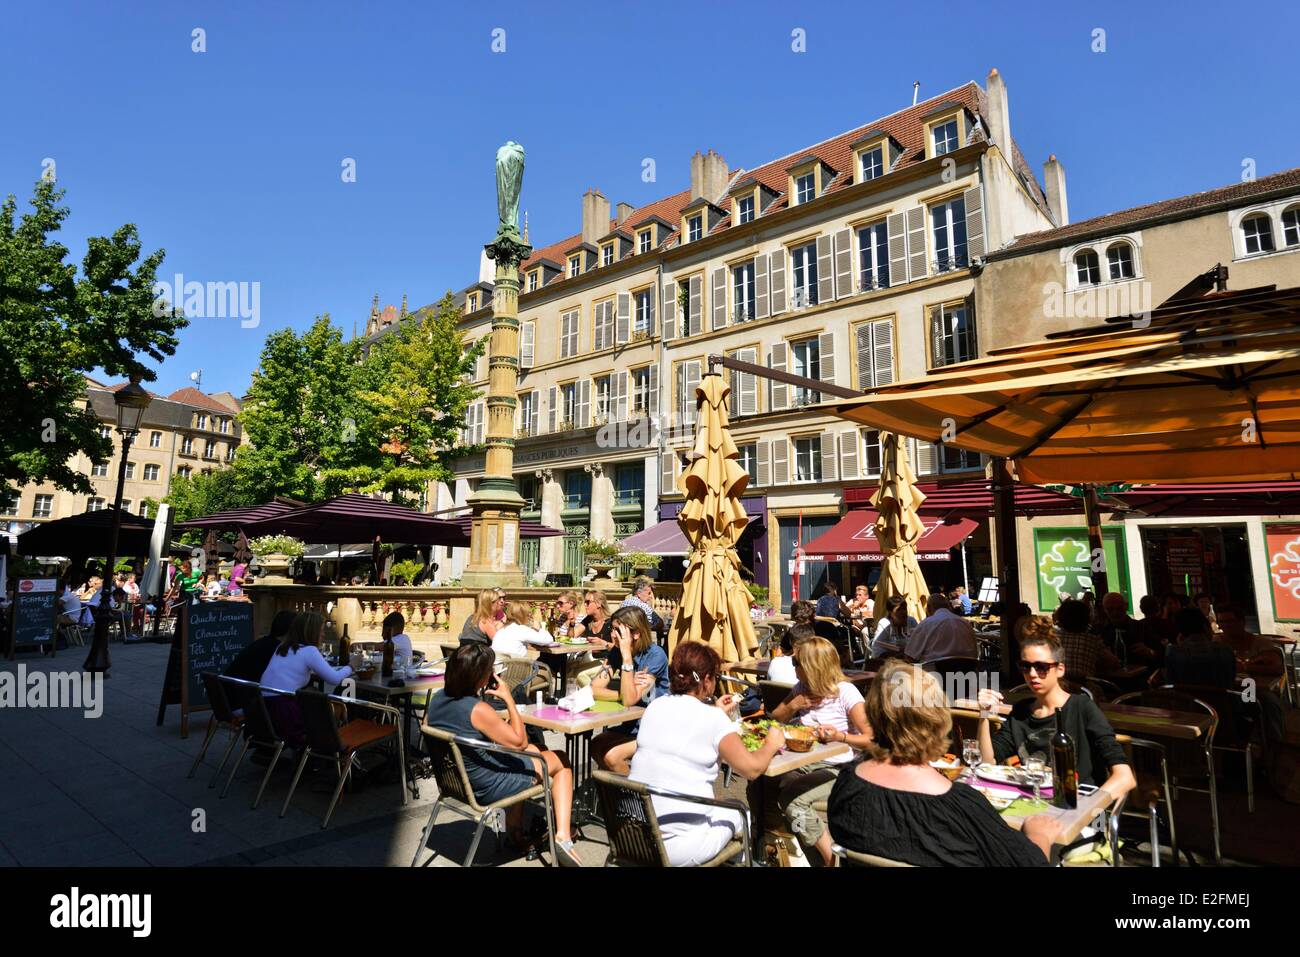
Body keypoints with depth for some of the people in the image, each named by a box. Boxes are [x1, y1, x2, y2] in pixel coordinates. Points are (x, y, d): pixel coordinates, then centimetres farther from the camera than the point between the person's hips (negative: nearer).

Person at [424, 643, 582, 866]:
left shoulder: (437, 698, -8)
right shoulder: (479, 710, -30)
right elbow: (520, 742, -19)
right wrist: (508, 699, -16)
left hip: (454, 779, 8)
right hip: (485, 787, -8)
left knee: (534, 750, 27)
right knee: (562, 762, 10)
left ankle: (515, 828, 30)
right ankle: (563, 836, 3)